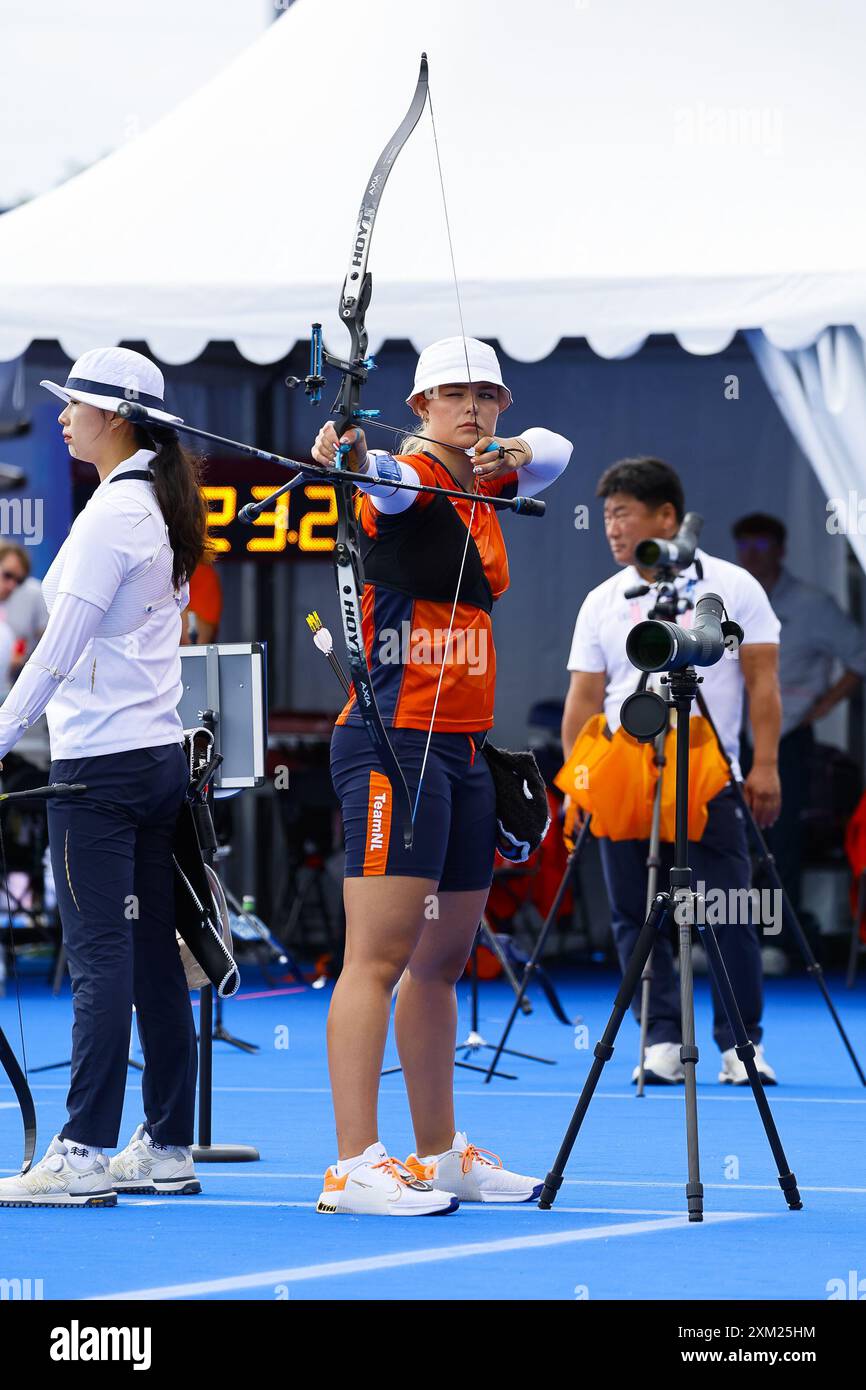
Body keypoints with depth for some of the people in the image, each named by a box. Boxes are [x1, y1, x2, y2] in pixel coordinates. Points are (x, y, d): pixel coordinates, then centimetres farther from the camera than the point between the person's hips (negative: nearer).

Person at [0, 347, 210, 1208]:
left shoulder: (112, 512, -13)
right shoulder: (162, 507, 13)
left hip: (100, 763, -9)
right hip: (158, 750, 9)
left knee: (100, 960, -9)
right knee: (154, 958, 9)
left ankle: (83, 1156, -9)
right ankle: (166, 1148, 11)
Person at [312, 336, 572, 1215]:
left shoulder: (482, 486, 16)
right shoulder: (411, 479, -9)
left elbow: (555, 451, 23)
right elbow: (385, 480, -30)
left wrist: (518, 450, 0)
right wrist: (353, 457, -54)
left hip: (462, 748, 9)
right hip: (396, 741, -9)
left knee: (442, 961, 15)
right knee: (379, 954, -15)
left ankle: (441, 1155, 25)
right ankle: (354, 1168, -21)